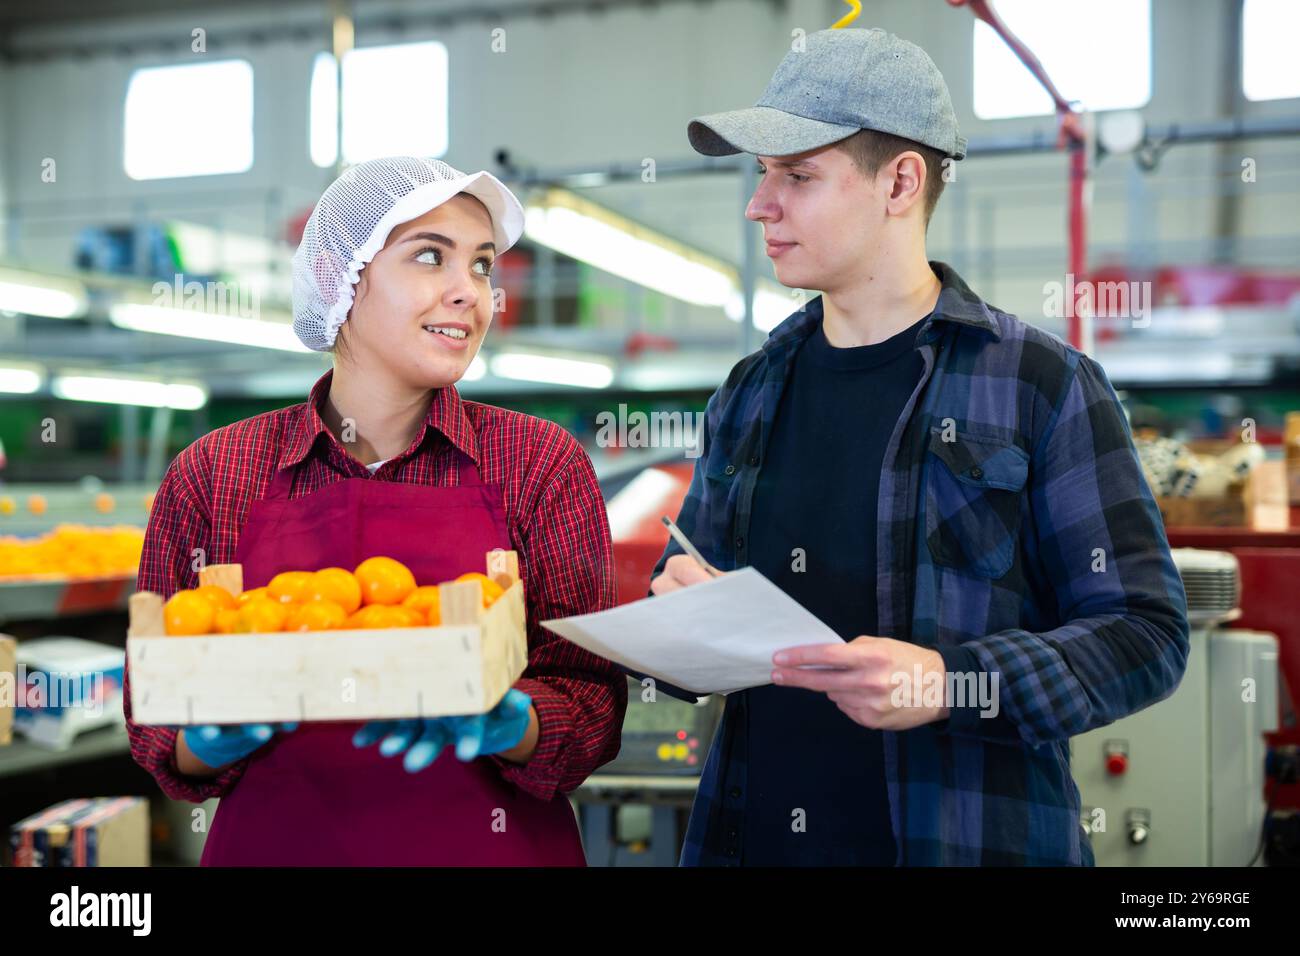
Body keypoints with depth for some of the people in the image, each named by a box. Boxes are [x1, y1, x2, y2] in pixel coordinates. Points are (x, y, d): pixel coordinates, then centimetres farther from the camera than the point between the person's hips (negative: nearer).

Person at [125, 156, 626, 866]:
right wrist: (214, 740, -19)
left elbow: (591, 706, -7)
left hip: (492, 845, 0)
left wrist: (506, 721, -26)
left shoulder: (543, 465, -5)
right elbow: (155, 729, 1)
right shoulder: (211, 476, -3)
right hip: (271, 844, 1)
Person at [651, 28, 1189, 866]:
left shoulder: (1042, 387, -8)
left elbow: (1144, 634, -10)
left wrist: (952, 684, -23)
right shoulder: (747, 396, 8)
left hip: (971, 837, -4)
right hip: (754, 833, 5)